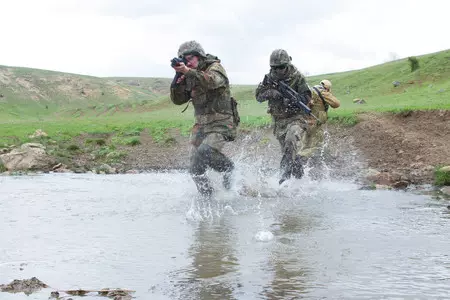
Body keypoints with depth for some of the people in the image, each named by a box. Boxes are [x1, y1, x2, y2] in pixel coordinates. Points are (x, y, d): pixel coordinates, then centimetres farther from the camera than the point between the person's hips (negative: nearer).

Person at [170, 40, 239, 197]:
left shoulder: (215, 67, -7)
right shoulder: (189, 78, 11)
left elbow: (212, 81, -30)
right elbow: (178, 100, 6)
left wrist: (188, 71, -41)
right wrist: (178, 78, -9)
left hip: (221, 124, -7)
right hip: (201, 125, 7)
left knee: (205, 151, -29)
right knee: (195, 168, 0)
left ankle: (228, 167, -2)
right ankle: (208, 197, 17)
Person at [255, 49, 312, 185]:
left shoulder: (297, 77, -7)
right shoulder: (269, 78, 4)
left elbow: (306, 96, -10)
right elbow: (258, 95, -1)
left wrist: (292, 100, -28)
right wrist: (270, 93, -22)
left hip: (295, 118, -4)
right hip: (279, 120, 4)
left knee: (291, 140, -31)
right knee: (287, 151, 6)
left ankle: (286, 173, -31)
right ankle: (300, 176, 24)